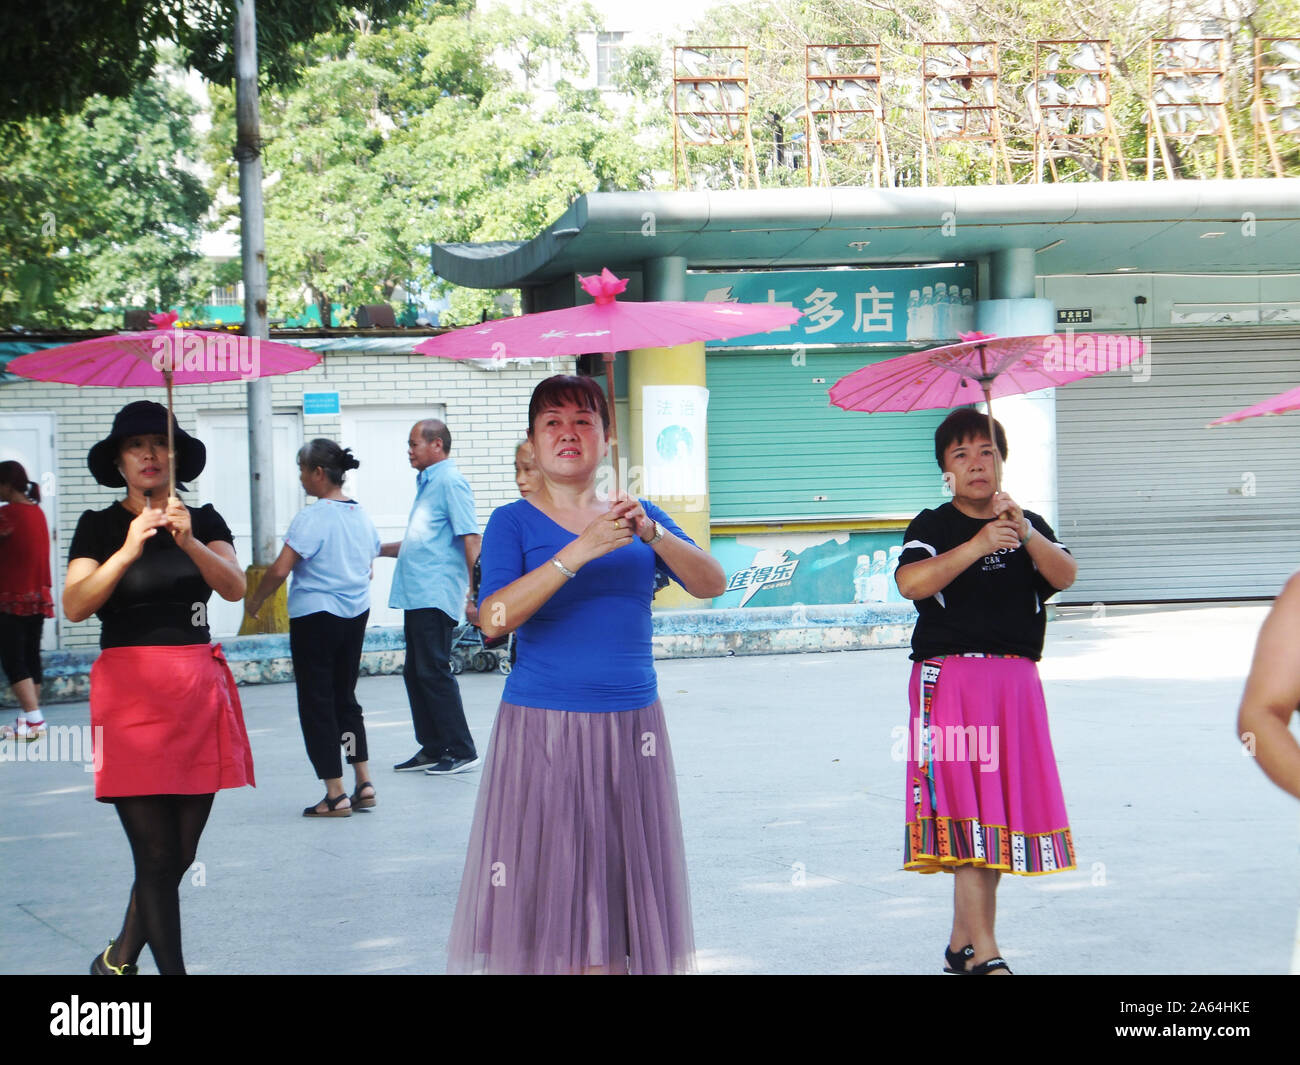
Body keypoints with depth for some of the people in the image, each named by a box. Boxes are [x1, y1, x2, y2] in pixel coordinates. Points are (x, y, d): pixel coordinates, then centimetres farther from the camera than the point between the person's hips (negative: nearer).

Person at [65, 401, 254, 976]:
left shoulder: (203, 520, 9)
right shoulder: (99, 526, 2)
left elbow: (235, 587, -7)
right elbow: (75, 605, -12)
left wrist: (187, 540, -23)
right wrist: (127, 552, -25)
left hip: (199, 688, 4)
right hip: (131, 689, -3)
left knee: (181, 853, 9)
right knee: (156, 854, -8)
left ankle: (119, 957, 28)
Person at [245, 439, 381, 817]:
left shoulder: (312, 519, -16)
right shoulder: (362, 516, 6)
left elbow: (279, 570, -19)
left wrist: (255, 600, -3)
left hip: (315, 616, -7)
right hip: (356, 615, 7)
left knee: (316, 703, 1)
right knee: (346, 698, 17)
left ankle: (335, 795, 1)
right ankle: (364, 784, 13)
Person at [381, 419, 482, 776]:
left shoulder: (450, 482, -10)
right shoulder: (427, 483, 19)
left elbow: (471, 538, -17)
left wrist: (474, 589, -23)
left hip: (436, 595, -10)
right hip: (417, 595, 10)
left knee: (433, 672, -8)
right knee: (415, 673, 12)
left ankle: (462, 751, -2)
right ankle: (432, 748, 20)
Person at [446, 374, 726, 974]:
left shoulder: (637, 517, 11)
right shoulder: (515, 522, 1)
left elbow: (711, 585, 0)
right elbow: (493, 620, -15)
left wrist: (653, 534, -18)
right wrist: (579, 552, -22)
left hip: (630, 730, 3)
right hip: (542, 728, -3)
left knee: (616, 880, 4)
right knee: (543, 886, -4)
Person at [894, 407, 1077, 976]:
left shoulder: (1028, 524, 14)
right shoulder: (934, 526, 2)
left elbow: (1064, 575, -4)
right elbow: (910, 582, -18)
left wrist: (1026, 533, -22)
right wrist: (978, 546, -26)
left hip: (1015, 679, 5)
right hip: (950, 678, -5)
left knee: (1004, 802, 6)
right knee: (967, 807, -12)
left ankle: (961, 942, 18)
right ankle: (984, 954, -13)